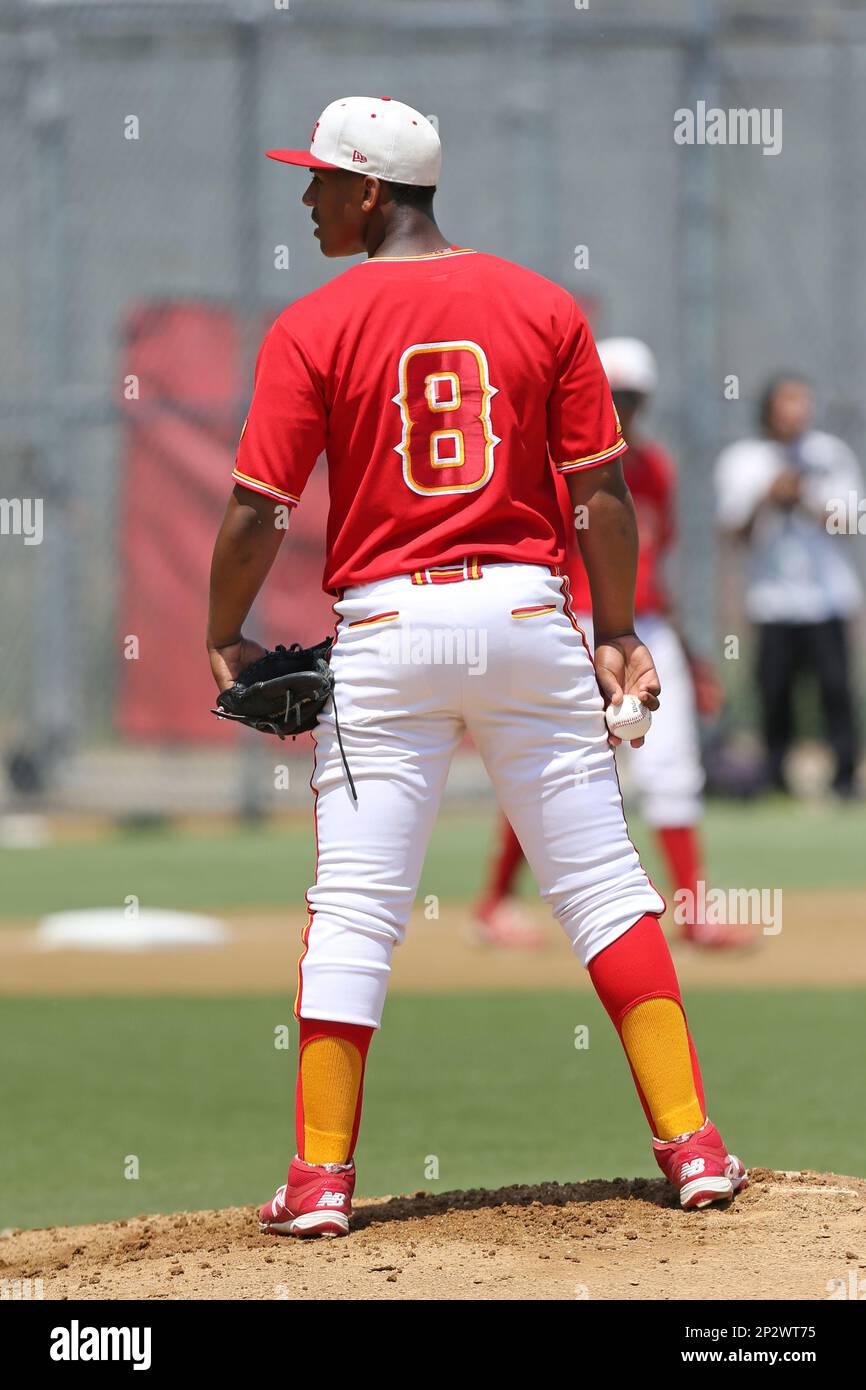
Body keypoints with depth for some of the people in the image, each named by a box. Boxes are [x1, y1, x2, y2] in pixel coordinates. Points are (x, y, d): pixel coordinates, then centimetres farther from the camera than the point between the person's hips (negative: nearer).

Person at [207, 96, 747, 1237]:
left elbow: (257, 511, -7)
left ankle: (322, 1176, 1)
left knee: (354, 908, 3)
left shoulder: (314, 329, -4)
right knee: (602, 878, 7)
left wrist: (225, 640, 7)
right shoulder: (543, 308, 4)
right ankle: (692, 1144, 3)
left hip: (386, 628, -2)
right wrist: (619, 634, 11)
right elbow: (603, 490, 3)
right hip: (530, 613, 2)